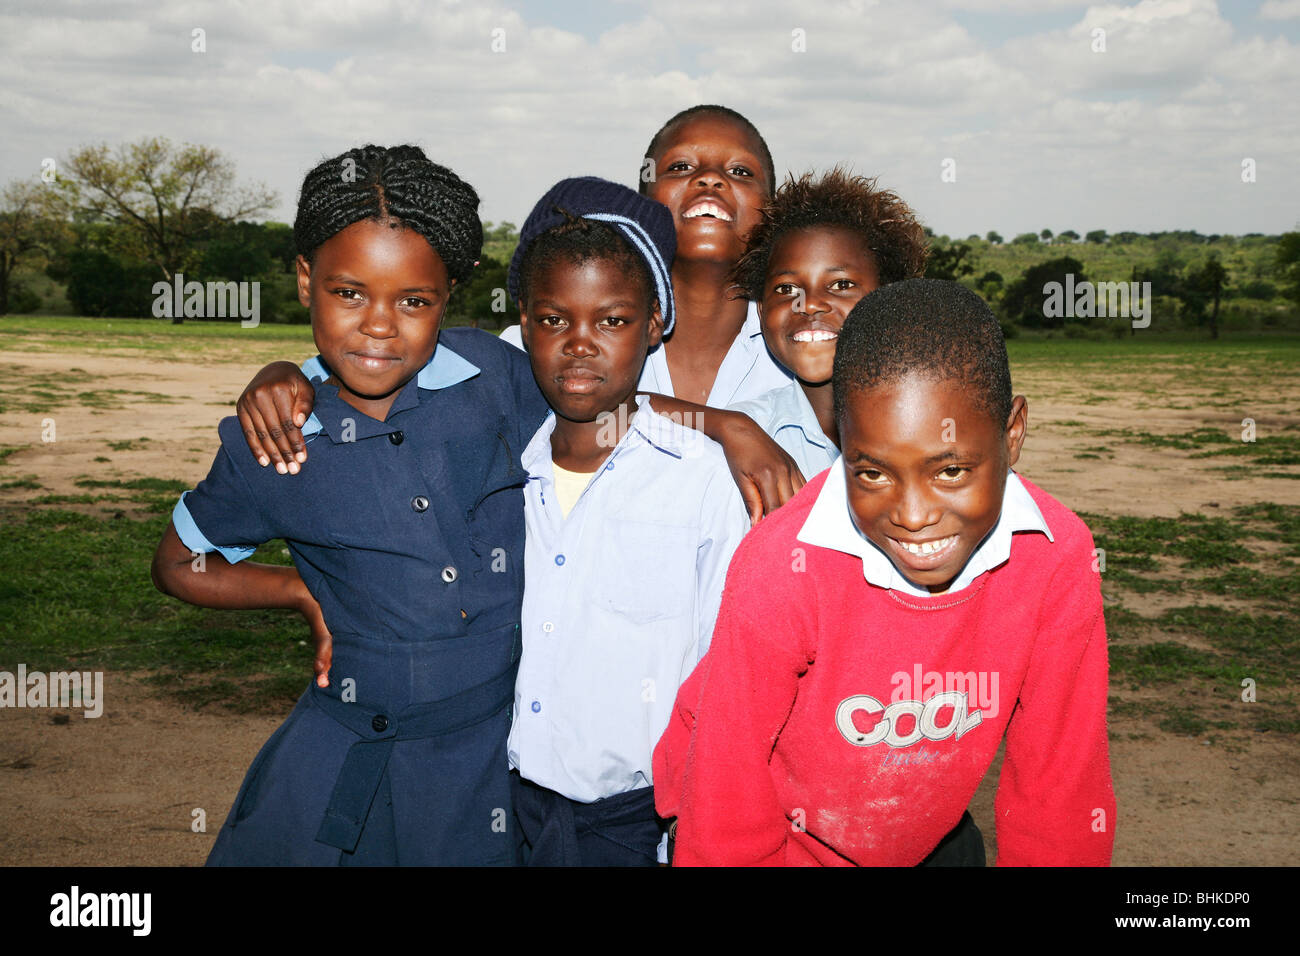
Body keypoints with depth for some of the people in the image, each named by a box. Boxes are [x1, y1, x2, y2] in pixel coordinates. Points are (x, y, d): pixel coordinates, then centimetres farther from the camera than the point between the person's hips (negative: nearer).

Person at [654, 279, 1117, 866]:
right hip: (779, 842, -2)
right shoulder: (778, 573, -30)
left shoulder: (1059, 559, -22)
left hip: (926, 839, 3)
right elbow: (726, 827, -20)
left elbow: (1058, 787, -11)